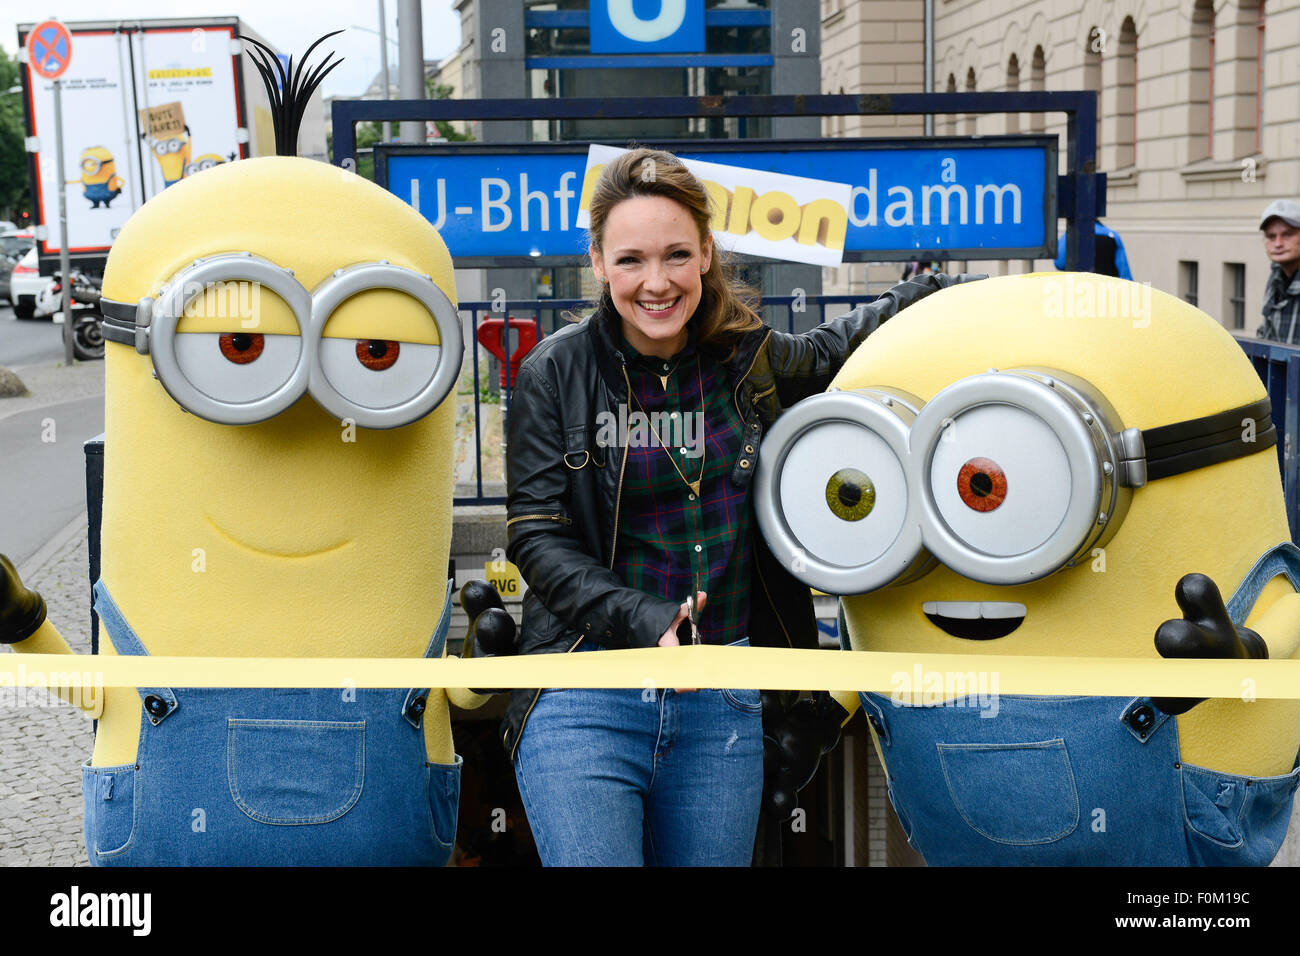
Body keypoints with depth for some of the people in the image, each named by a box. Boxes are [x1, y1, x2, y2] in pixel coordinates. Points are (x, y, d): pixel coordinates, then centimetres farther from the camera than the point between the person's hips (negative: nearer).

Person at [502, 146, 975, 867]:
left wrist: (940, 291, 21)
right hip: (587, 697, -3)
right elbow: (536, 536, -5)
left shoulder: (752, 361, 6)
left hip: (724, 705, 3)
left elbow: (830, 351, 29)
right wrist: (643, 621, -18)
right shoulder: (557, 374, -2)